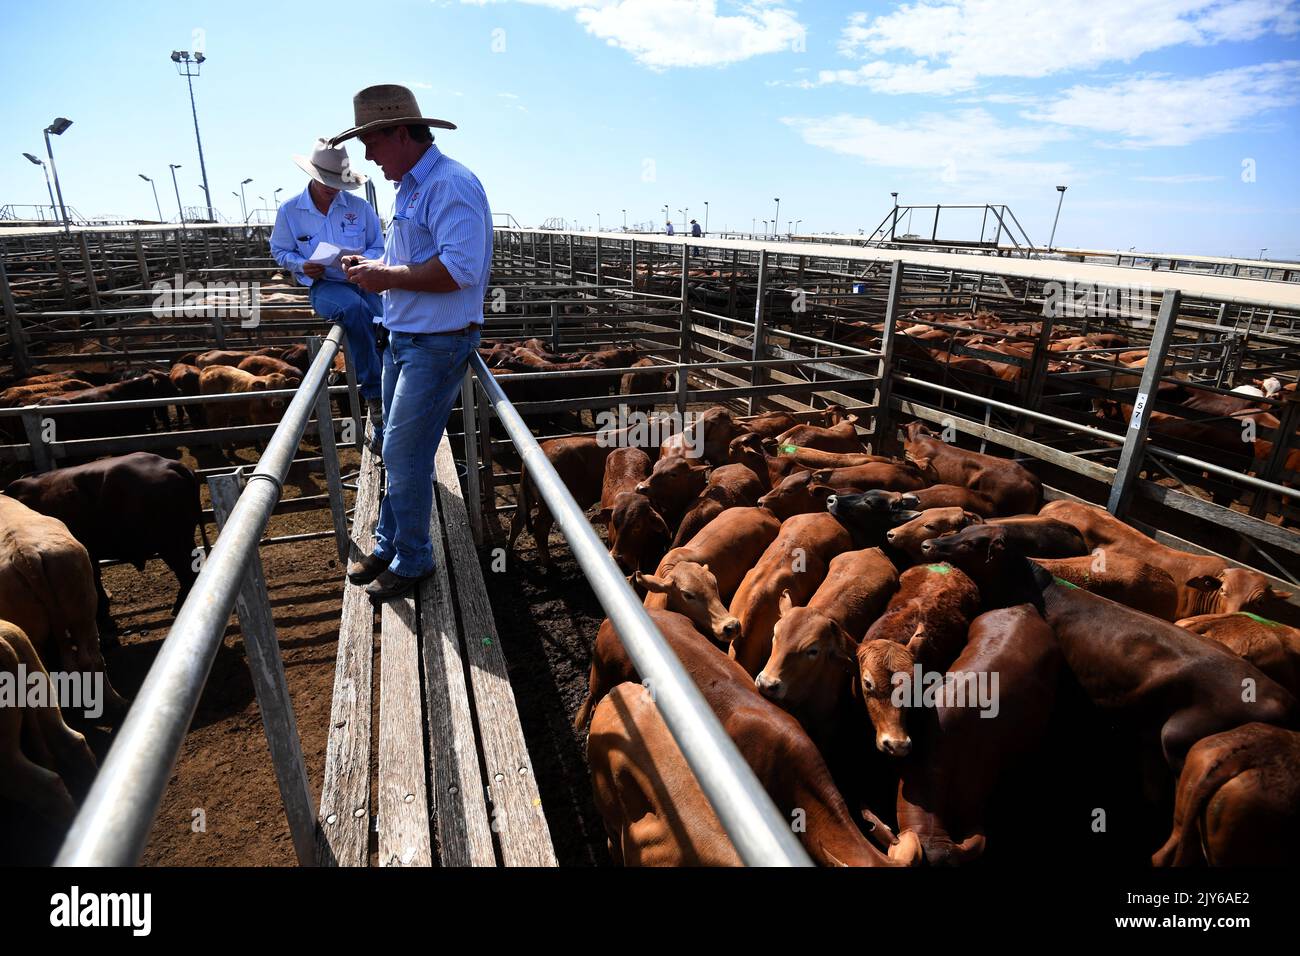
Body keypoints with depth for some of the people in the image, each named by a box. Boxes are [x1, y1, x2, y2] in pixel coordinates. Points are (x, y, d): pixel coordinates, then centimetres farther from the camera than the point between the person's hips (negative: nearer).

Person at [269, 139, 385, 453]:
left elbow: (379, 247, 11)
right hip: (324, 285, -2)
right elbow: (280, 251, 14)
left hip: (362, 283, 2)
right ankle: (375, 397, -30)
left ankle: (380, 426, -16)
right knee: (356, 309, -38)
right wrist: (302, 266, -8)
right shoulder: (290, 210, 5)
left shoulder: (360, 207, 6)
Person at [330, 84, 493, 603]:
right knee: (398, 451, 16)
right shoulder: (411, 186, 16)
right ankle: (388, 544, 31)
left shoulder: (450, 185, -16)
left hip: (436, 345, -10)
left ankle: (411, 560, 14)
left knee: (403, 456, -4)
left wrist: (389, 277, -19)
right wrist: (374, 266, 7)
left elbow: (459, 268, -28)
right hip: (402, 338, 10)